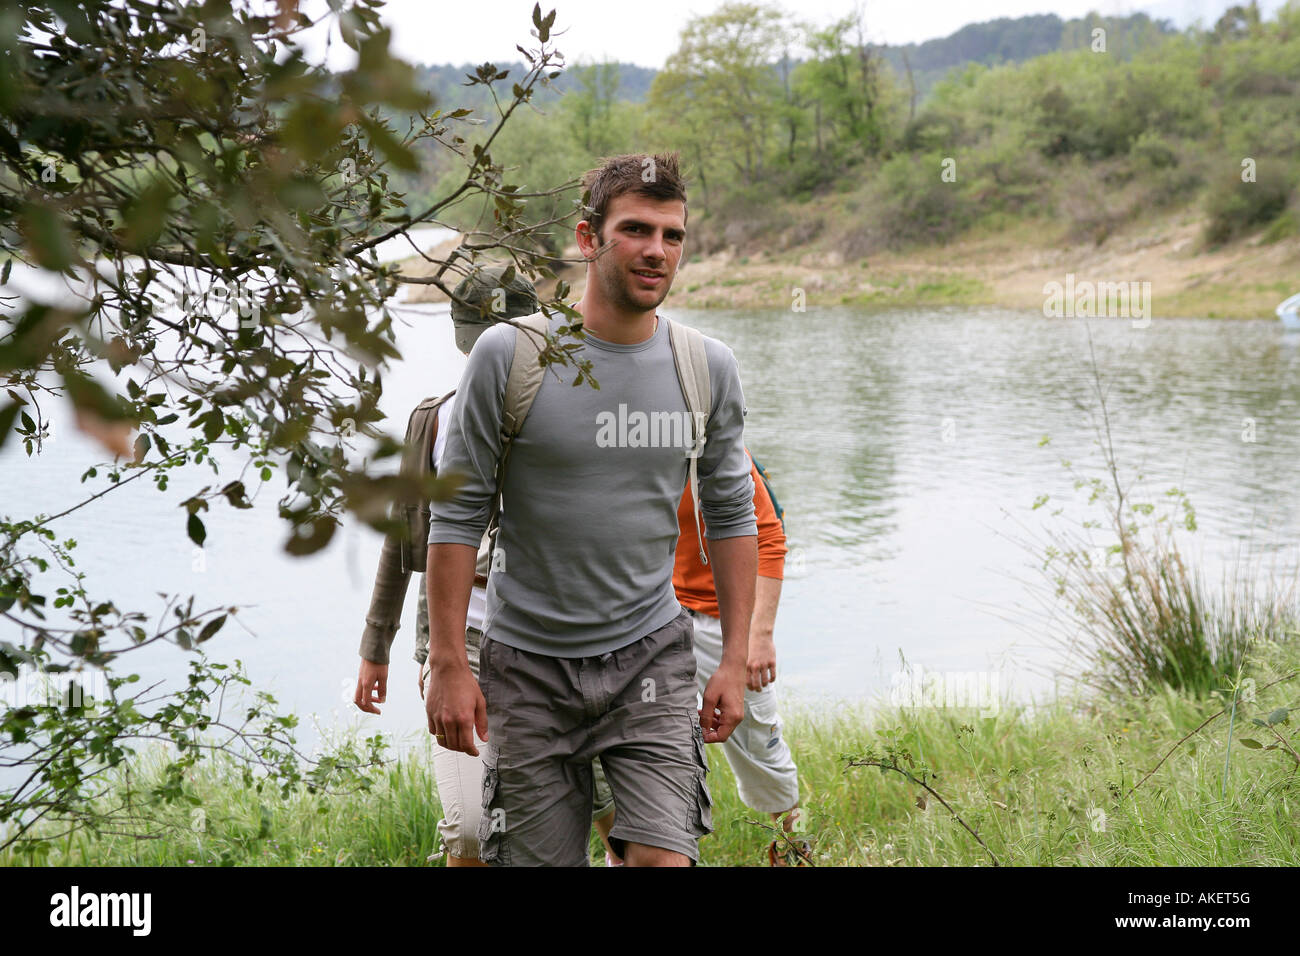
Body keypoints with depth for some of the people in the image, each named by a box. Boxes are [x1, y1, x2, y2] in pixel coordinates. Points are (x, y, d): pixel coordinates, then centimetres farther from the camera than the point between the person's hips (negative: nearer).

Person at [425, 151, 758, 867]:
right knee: (540, 858, 4)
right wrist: (447, 664, -8)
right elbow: (457, 516, -5)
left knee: (664, 857, -10)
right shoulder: (508, 355, -9)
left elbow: (731, 516, 10)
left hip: (650, 654, 2)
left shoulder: (708, 368, 1)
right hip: (528, 663, -1)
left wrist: (734, 660, 7)